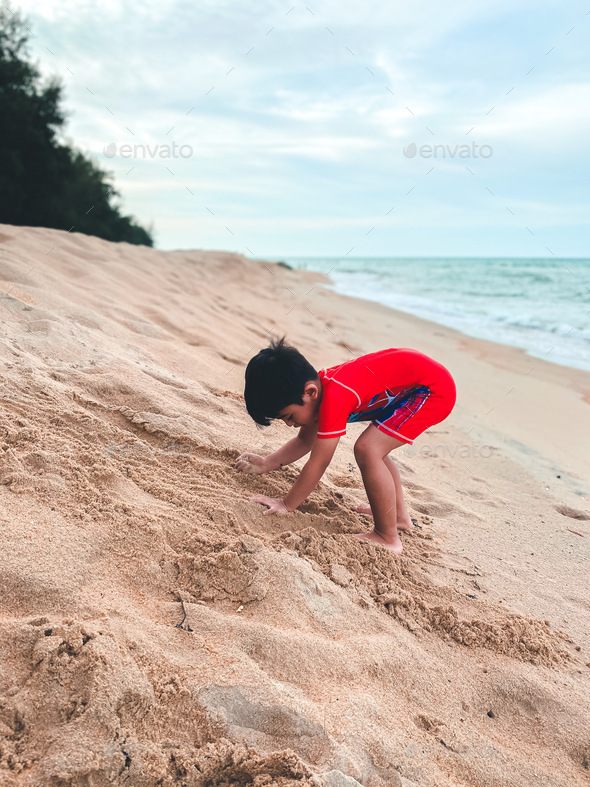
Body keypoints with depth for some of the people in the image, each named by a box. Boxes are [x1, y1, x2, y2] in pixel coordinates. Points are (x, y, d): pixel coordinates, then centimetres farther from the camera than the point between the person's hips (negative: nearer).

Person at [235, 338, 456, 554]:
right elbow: (305, 440, 11)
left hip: (435, 388, -10)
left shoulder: (334, 399, -29)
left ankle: (388, 538, -4)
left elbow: (319, 462, -22)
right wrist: (265, 464, 1)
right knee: (374, 448, 21)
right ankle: (399, 515, 37)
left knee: (367, 450, -19)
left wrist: (286, 504, -12)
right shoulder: (317, 385, -1)